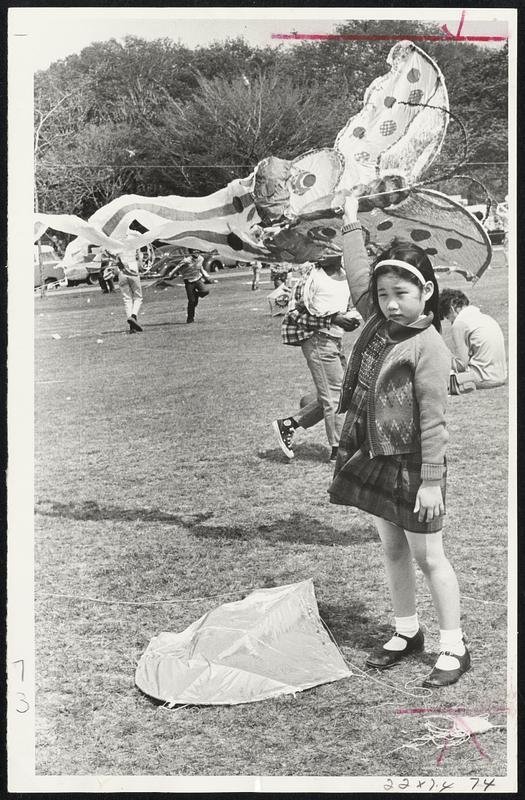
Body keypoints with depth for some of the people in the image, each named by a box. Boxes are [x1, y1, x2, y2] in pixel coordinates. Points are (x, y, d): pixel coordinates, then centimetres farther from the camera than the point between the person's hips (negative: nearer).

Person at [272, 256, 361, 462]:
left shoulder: (346, 275, 11)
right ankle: (338, 449, 5)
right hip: (318, 340, -8)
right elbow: (296, 313, -14)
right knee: (334, 395, -4)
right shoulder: (312, 277, -11)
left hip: (336, 341, 8)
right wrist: (333, 319, -20)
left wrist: (350, 317, 1)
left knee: (328, 397, 10)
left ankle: (287, 424, 23)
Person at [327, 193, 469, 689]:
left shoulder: (428, 346, -18)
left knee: (428, 558, 1)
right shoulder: (378, 323, 3)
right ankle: (406, 633, 31)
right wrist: (351, 225, 14)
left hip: (412, 466, -7)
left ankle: (454, 647, 13)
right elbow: (358, 276, 15)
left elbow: (432, 420, -19)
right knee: (392, 550, 16)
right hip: (374, 458, 8)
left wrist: (431, 481, -19)